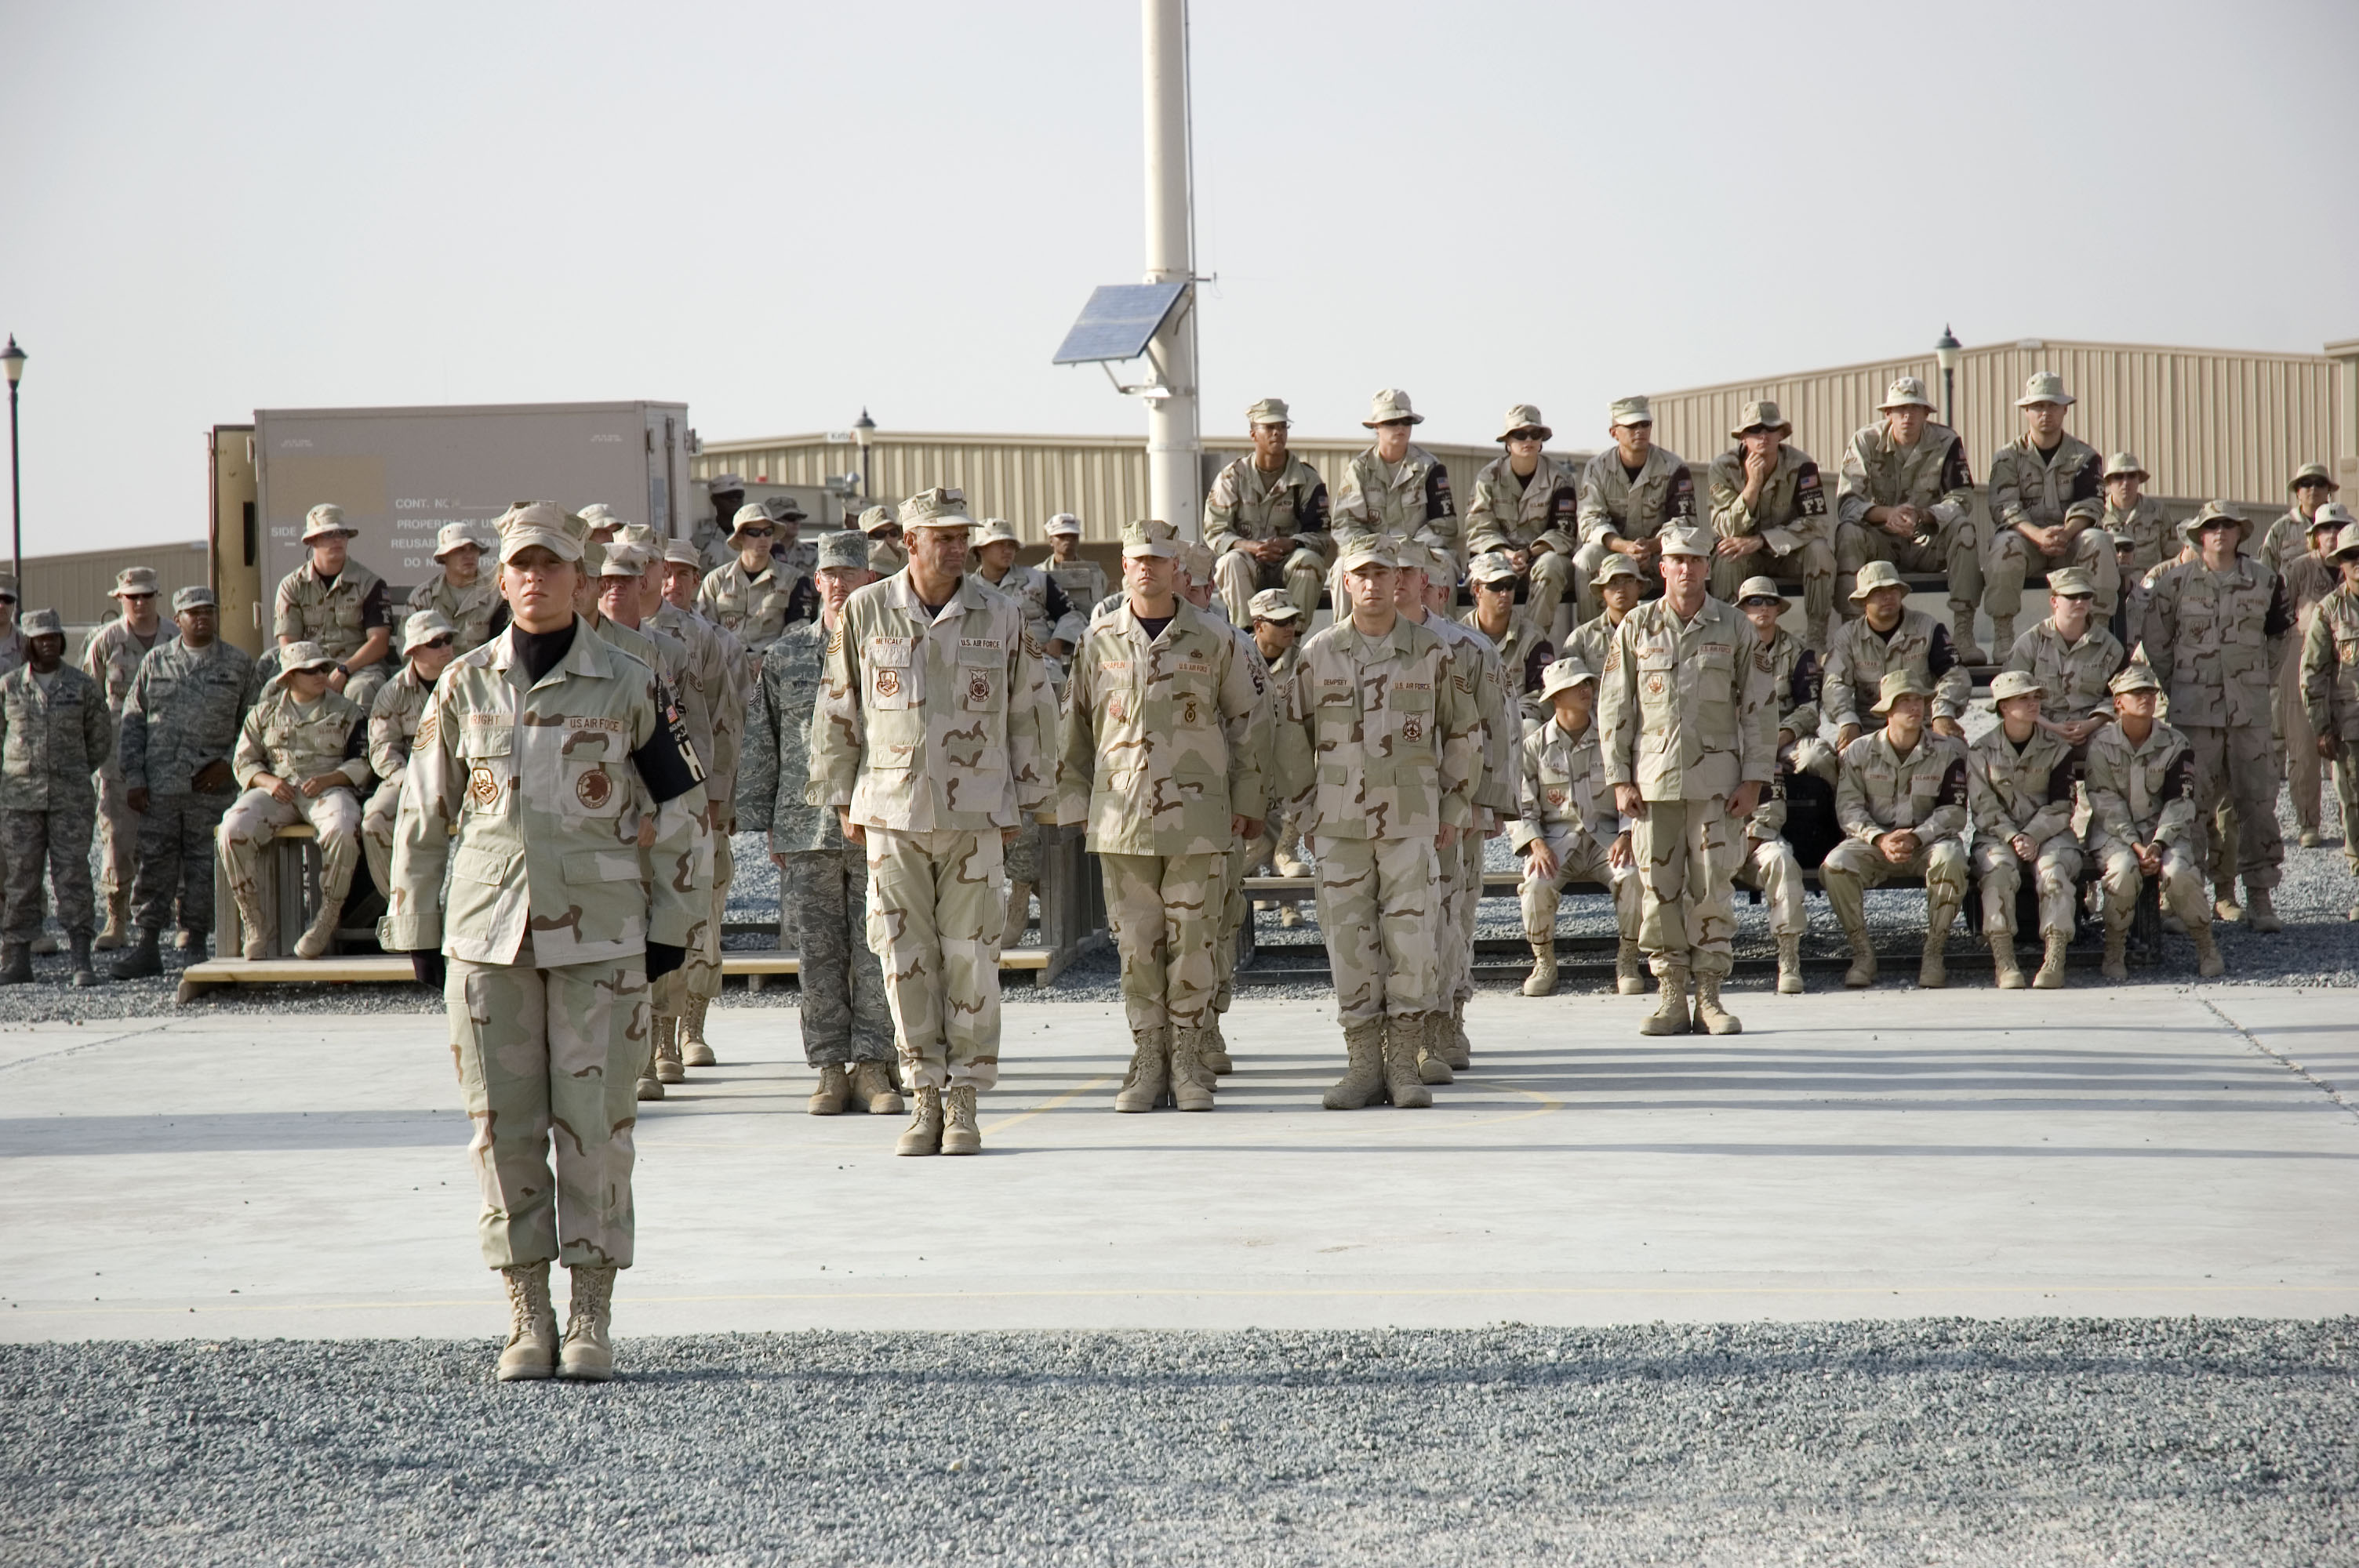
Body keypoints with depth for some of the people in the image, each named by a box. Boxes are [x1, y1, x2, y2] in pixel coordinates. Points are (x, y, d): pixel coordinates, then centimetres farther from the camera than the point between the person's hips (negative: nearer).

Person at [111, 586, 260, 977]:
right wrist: (133, 777, 2)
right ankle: (147, 944, 4)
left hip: (212, 788, -1)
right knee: (153, 864, 0)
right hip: (158, 787, 1)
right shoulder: (155, 662, 10)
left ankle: (194, 943, 10)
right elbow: (132, 721, 11)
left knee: (204, 868, 2)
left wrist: (230, 763, -5)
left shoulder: (240, 665, 7)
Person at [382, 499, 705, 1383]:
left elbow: (677, 811, 7)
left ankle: (592, 1319, 6)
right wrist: (416, 930, 10)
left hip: (599, 933, -2)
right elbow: (422, 813, 12)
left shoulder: (627, 687, 2)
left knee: (594, 1121, -2)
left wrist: (672, 925, 4)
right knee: (503, 1124, 2)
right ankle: (527, 1317, 10)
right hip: (489, 929, 2)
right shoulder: (465, 687, 6)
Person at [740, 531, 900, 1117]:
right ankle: (832, 1069, 10)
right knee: (818, 954, 3)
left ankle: (873, 1067, 3)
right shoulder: (785, 655, 9)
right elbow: (761, 744, 11)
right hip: (807, 830, 2)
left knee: (876, 950, -3)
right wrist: (766, 826, 7)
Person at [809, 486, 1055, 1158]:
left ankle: (964, 1101, 6)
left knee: (970, 957, -1)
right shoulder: (865, 612, 3)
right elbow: (838, 711, 11)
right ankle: (925, 1097, 9)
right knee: (906, 957, 1)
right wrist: (842, 798, 9)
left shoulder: (1002, 617, 3)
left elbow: (1031, 713, 11)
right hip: (892, 812, 0)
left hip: (974, 814, 0)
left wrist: (1021, 800, 10)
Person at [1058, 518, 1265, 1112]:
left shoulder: (1214, 639, 3)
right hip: (1123, 816, 1)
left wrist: (1246, 802, 6)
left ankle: (1188, 1062, 9)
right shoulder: (1099, 641, 7)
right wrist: (1075, 804, 8)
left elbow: (1246, 722, 8)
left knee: (1193, 940, 0)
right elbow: (1075, 728, 13)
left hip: (1197, 816, -1)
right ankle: (1148, 1061, 10)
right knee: (1136, 942, 2)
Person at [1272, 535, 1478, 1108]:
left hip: (1411, 820, -1)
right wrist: (1306, 811, 7)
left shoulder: (1430, 652, 3)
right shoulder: (1319, 654, 4)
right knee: (1349, 940, 0)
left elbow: (1465, 733, 10)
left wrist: (1455, 810, 6)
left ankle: (1404, 1064, 3)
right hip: (1340, 824, 1)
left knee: (1410, 938, -4)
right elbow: (1291, 734, 11)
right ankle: (1364, 1063, 8)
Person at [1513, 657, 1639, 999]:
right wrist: (1536, 844, -14)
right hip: (1556, 837, -1)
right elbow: (1520, 807, 4)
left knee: (1634, 876, -31)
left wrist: (1626, 837, -11)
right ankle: (1544, 964, -9)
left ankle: (1627, 961, -12)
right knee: (1537, 884, -32)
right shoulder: (1532, 746, 7)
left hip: (1605, 835, 1)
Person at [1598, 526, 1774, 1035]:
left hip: (1715, 776, -1)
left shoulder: (1736, 629, 5)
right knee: (1658, 887, 0)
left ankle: (1709, 997, 3)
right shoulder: (1636, 627, 7)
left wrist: (1754, 779, -1)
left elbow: (1760, 707, 6)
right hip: (1653, 776, 1)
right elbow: (1614, 706, 8)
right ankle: (1672, 997, 7)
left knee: (1713, 886, -3)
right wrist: (1619, 779, 1)